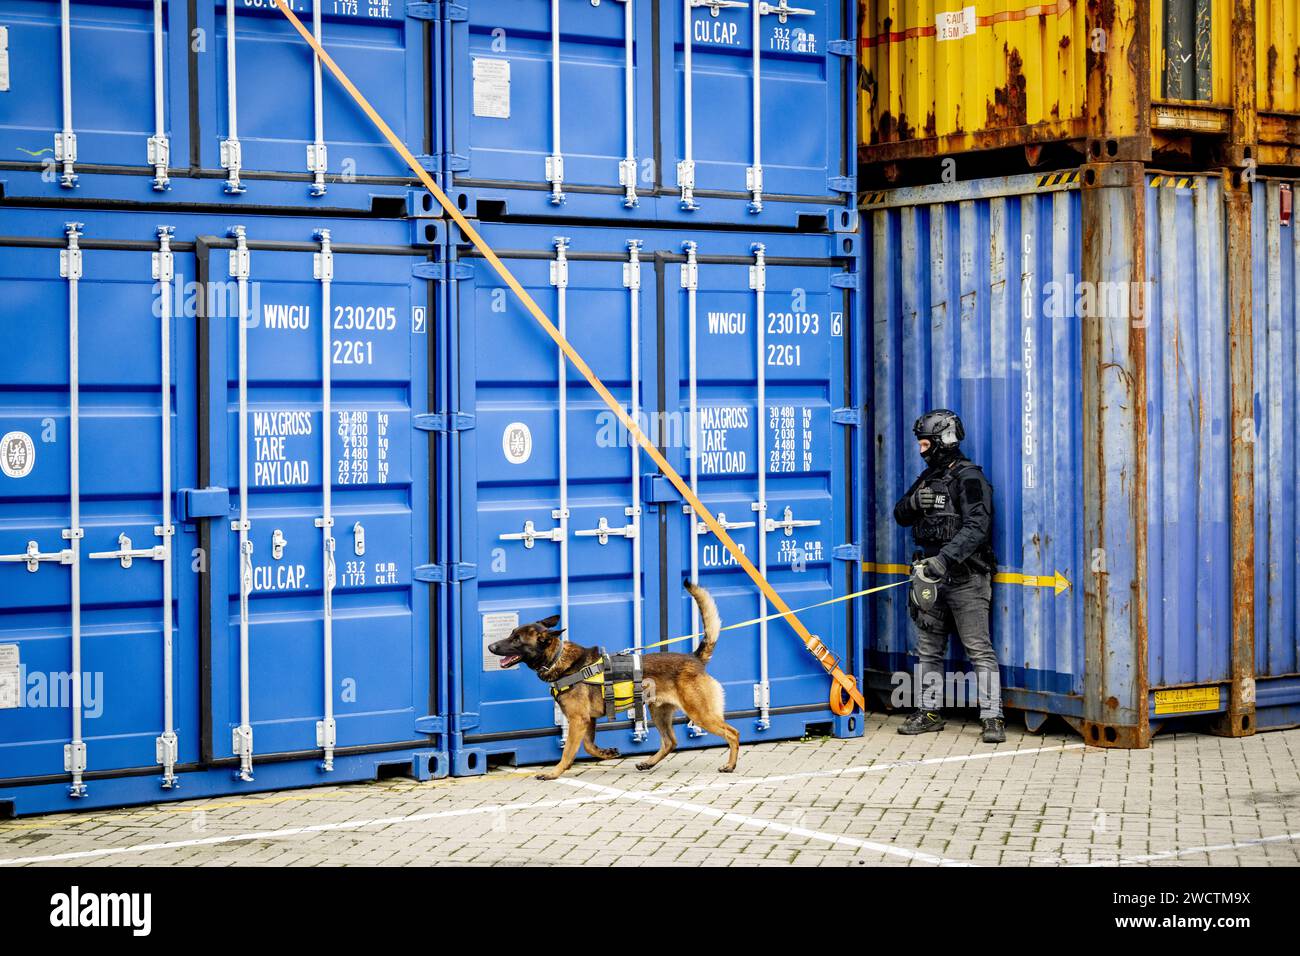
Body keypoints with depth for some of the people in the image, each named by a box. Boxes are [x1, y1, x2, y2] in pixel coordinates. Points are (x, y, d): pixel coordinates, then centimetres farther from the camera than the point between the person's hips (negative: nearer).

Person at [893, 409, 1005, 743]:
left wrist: (944, 559, -32)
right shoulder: (928, 477, 16)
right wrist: (913, 502, -5)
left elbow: (976, 527, -23)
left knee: (979, 649, -8)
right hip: (931, 575, 8)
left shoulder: (969, 477, -11)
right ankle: (928, 713, 21)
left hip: (964, 578, -8)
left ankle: (992, 718, -7)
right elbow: (900, 516, 19)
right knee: (928, 649, 12)